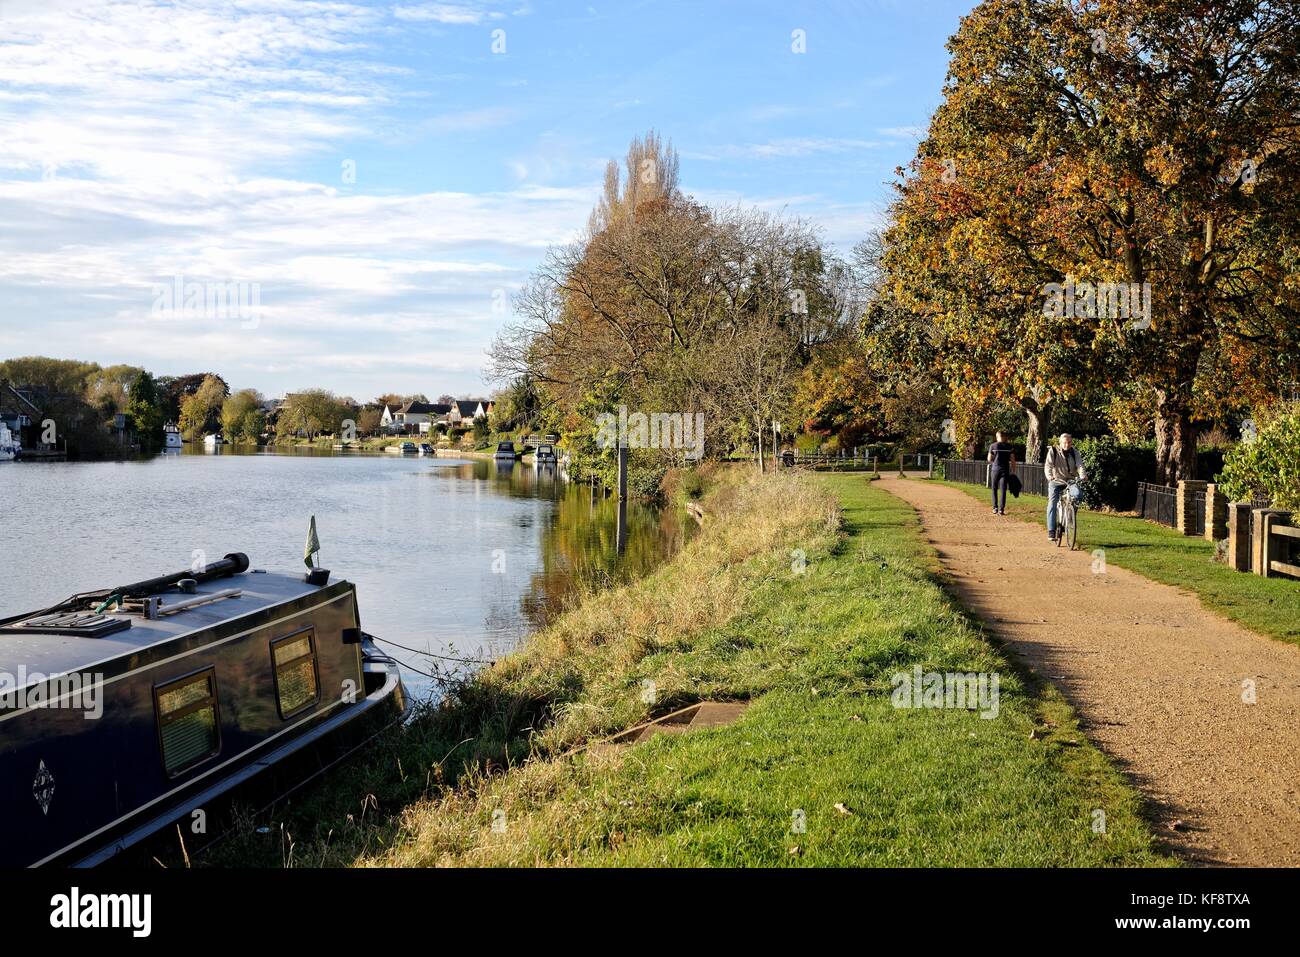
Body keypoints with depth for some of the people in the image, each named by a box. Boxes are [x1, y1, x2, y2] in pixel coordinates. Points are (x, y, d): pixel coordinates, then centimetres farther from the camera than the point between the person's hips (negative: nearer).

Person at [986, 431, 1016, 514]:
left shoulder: (993, 446, -2)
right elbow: (1012, 460, 0)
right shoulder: (1010, 447, 1)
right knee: (1003, 490, 2)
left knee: (994, 489, 12)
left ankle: (995, 508, 8)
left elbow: (989, 459, 2)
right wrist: (1013, 472, 5)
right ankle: (1001, 509, -3)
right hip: (1005, 470, 0)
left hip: (995, 469, 0)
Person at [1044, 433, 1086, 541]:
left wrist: (1082, 476, -33)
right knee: (1052, 504, -11)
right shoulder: (1053, 451, -5)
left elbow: (1079, 465, -12)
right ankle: (1051, 532, -11)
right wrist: (1049, 476, -35)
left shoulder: (1074, 452, 1)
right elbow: (1048, 465, -15)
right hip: (1056, 481, -2)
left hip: (1070, 482, 2)